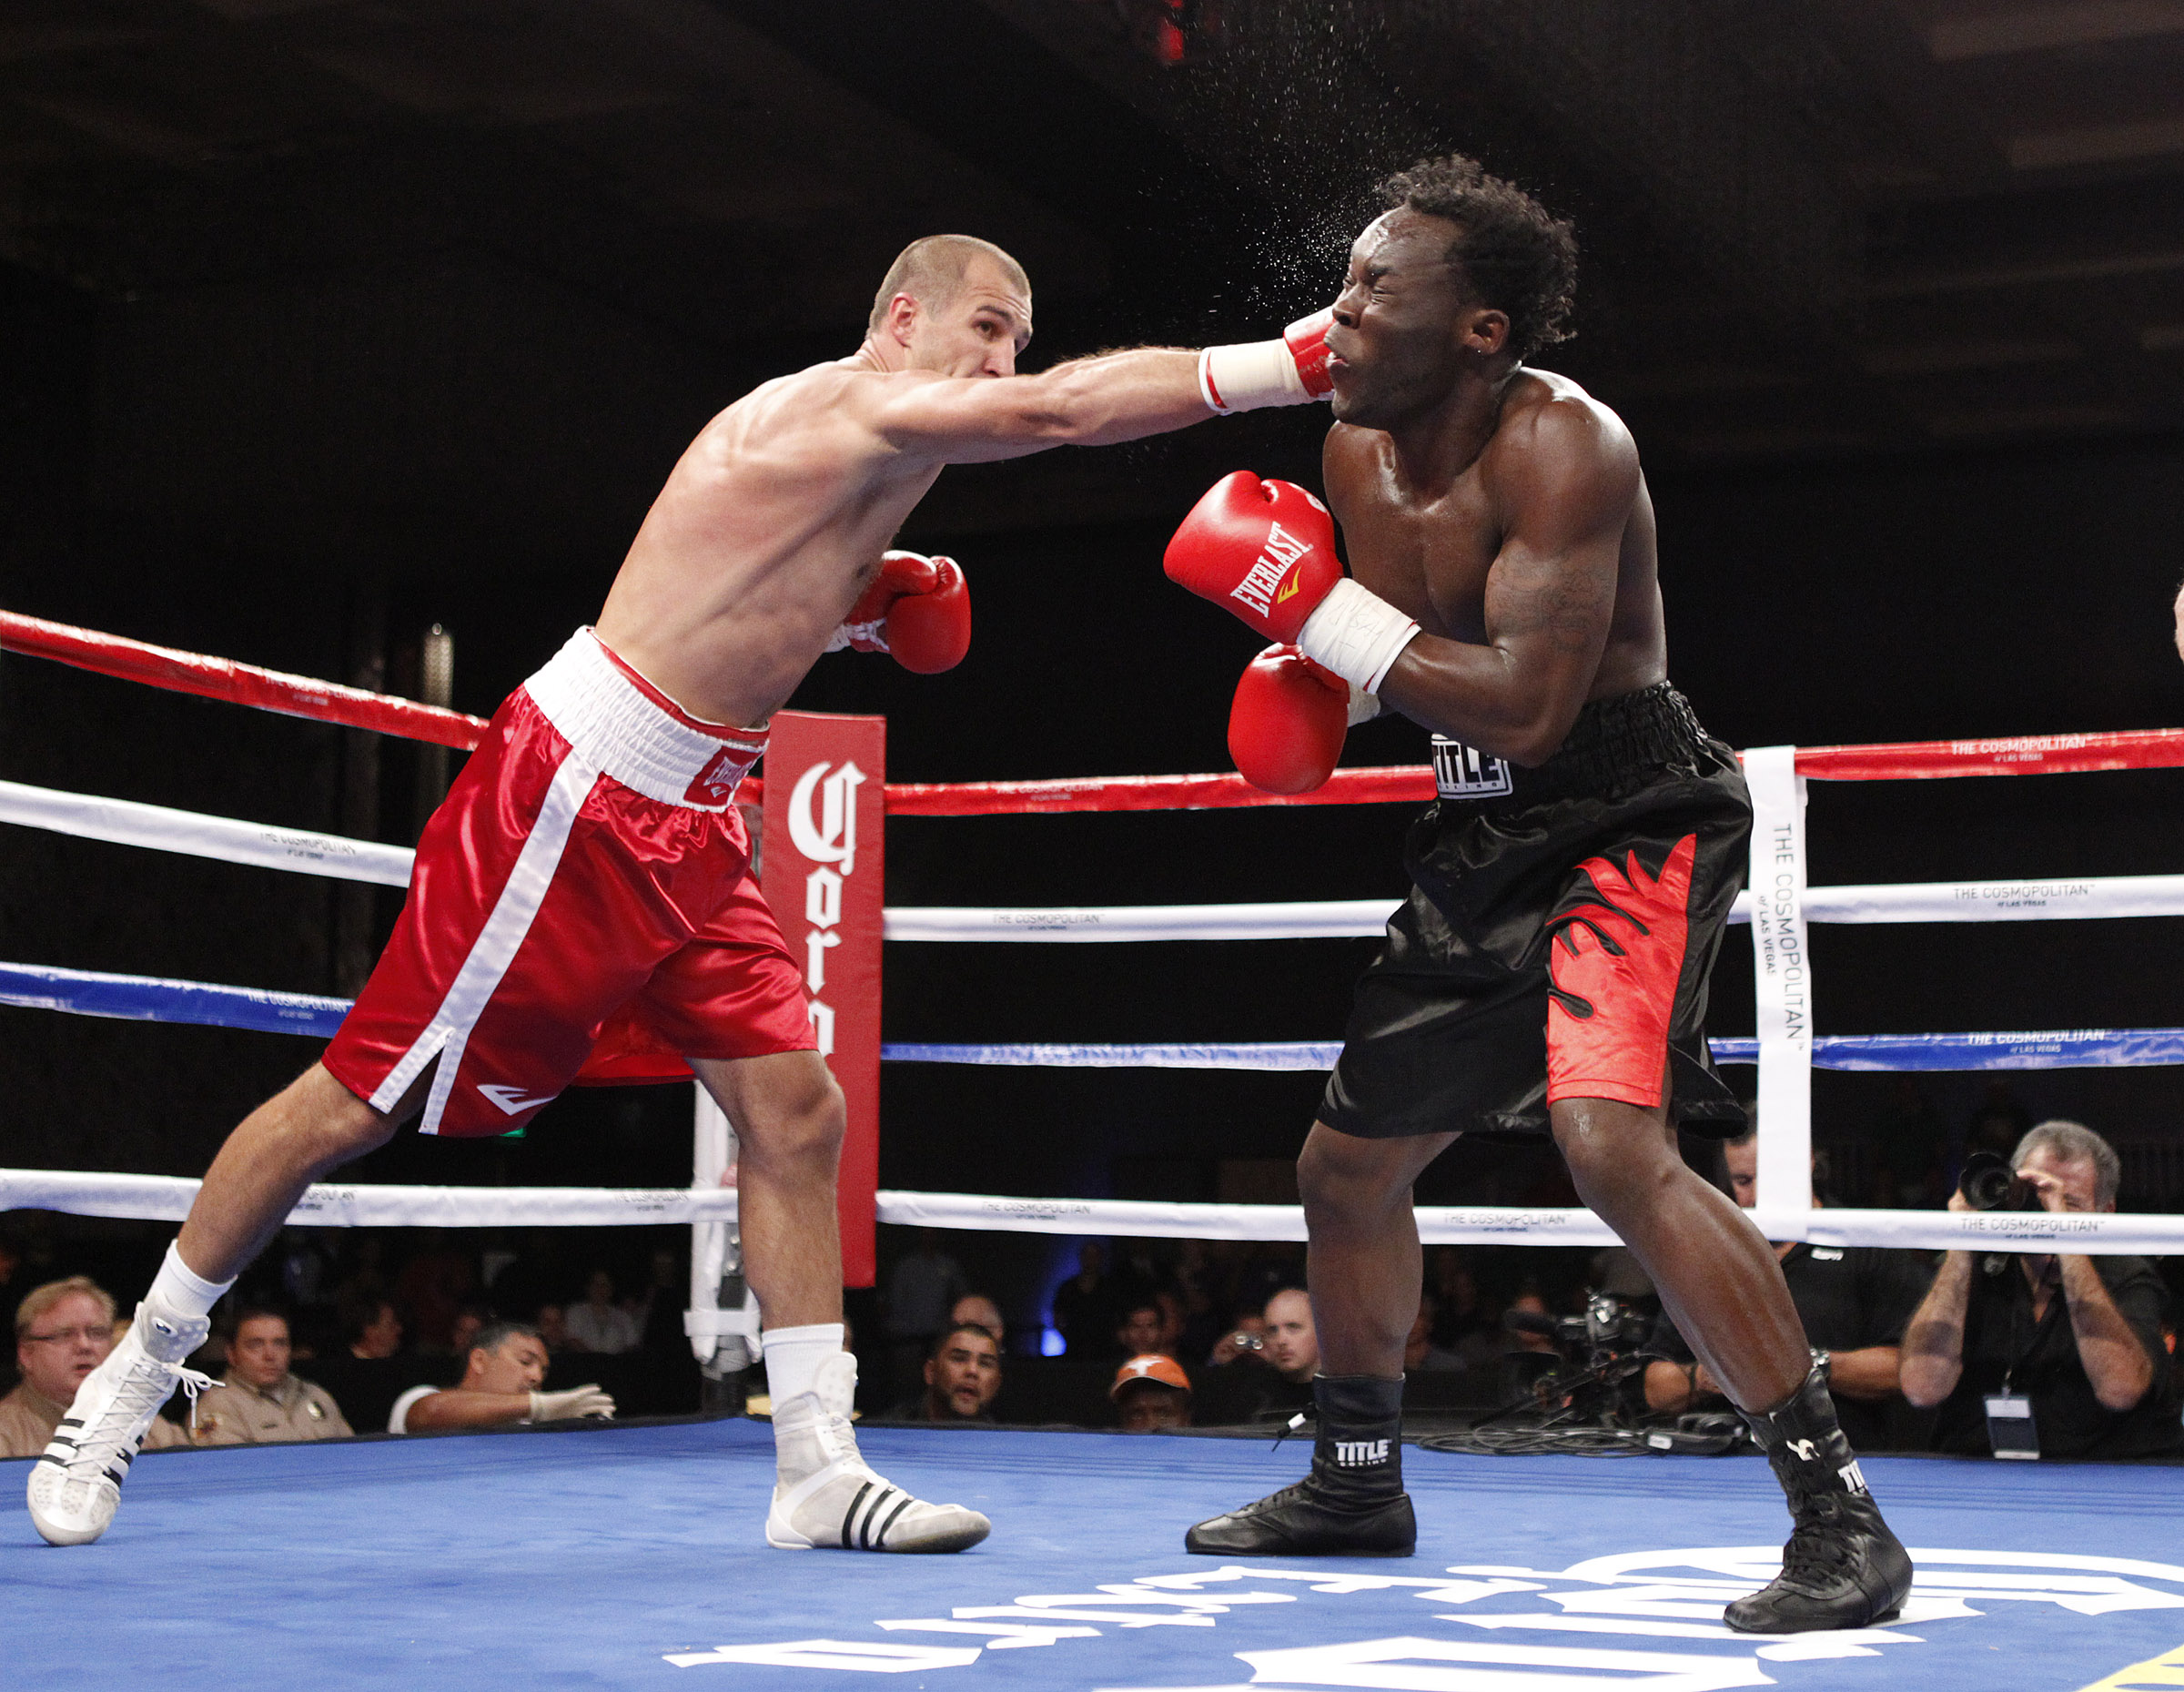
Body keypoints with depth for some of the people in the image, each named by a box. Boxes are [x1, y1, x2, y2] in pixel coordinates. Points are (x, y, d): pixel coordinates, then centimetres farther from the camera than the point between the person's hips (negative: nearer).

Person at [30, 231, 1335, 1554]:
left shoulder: (868, 472, 15)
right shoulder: (848, 404, -14)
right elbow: (1064, 408, -29)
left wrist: (854, 607, 11)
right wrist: (1297, 360, -31)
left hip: (688, 830, 10)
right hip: (573, 799, -10)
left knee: (798, 1111, 0)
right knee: (360, 1103, -1)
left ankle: (820, 1470, 4)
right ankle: (143, 1367, 15)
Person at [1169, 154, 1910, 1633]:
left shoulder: (1561, 448, -22)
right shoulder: (1358, 448, 3)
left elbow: (1526, 710, -30)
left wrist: (1315, 602, -25)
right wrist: (1308, 672, -2)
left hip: (1628, 827, -9)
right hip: (1483, 844, 9)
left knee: (1614, 1140, -31)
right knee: (1347, 1166, 16)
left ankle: (1841, 1519, -21)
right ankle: (1358, 1482, 39)